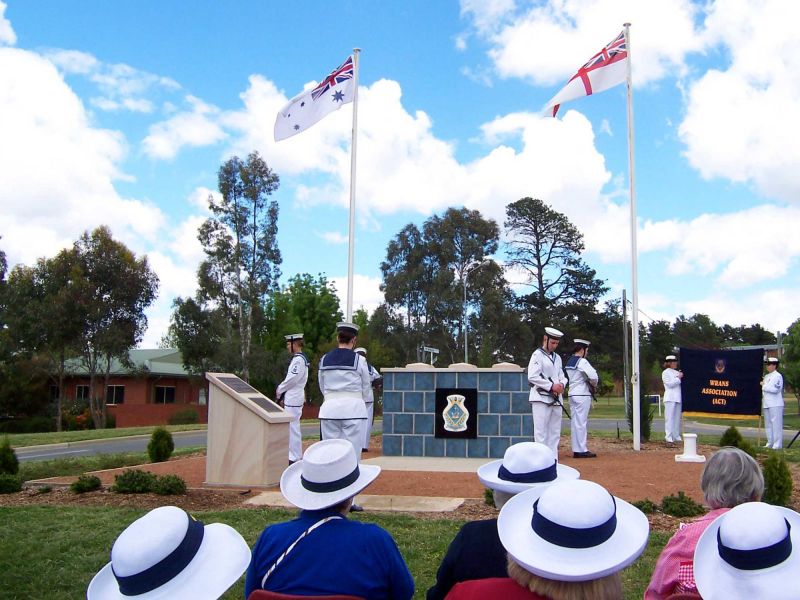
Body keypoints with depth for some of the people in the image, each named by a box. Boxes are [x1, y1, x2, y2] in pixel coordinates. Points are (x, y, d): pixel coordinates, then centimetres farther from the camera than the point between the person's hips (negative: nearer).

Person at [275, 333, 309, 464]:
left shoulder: (298, 359, -16)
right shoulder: (300, 358, 16)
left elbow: (292, 379, -20)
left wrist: (279, 390, -6)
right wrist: (282, 391, 13)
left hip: (293, 399, -10)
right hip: (293, 397, 10)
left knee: (293, 428, -6)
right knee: (292, 428, 16)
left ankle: (294, 458, -1)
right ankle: (294, 455, 24)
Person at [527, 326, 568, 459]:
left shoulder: (557, 357, 17)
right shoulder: (538, 355, -6)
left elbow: (562, 376, 20)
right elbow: (532, 377, -16)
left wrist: (561, 384, -4)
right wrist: (552, 386, -17)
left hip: (556, 399, 8)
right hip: (541, 398, -7)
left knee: (555, 433, 11)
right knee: (541, 432, -7)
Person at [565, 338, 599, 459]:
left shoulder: (569, 362, 13)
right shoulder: (582, 361, -13)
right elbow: (593, 376, -22)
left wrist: (590, 384, 6)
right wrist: (594, 384, -2)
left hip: (572, 394, 8)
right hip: (582, 395, -8)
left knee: (575, 422, 10)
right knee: (581, 422, -5)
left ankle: (576, 449, 14)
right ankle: (581, 450, -2)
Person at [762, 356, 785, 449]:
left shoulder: (778, 376, -8)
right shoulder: (766, 376, 19)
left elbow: (775, 389, -18)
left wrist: (763, 386, -10)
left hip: (775, 404, -9)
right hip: (766, 403, 9)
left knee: (776, 424, -7)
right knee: (768, 424, 12)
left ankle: (777, 444, -5)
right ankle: (770, 443, 19)